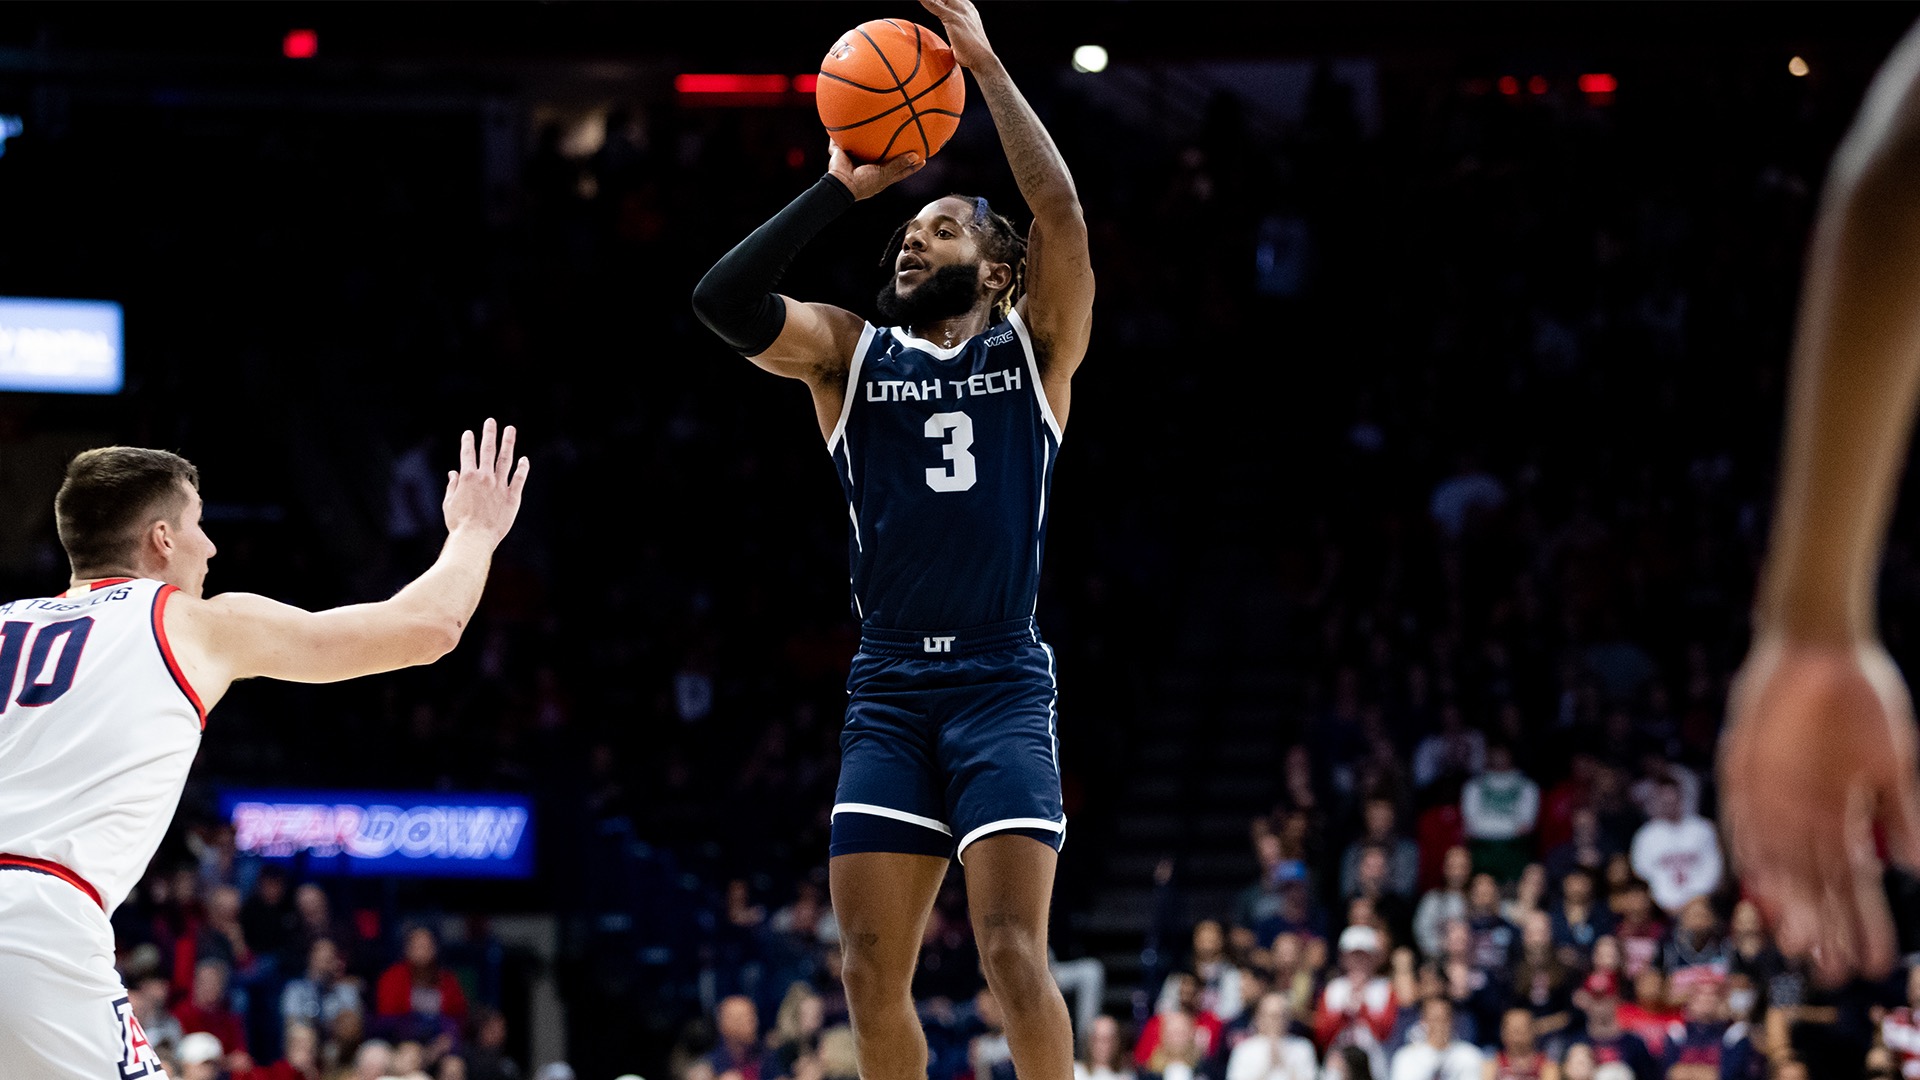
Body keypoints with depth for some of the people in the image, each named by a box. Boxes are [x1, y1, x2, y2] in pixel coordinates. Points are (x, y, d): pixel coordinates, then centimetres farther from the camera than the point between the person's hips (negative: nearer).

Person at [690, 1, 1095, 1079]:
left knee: (1013, 951, -14)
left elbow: (1063, 212, -10)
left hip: (1002, 685, -3)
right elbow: (725, 299, -5)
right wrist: (844, 187, -4)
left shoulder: (1034, 349, 7)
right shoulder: (850, 353, 12)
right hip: (888, 692, 3)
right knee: (873, 971, -1)